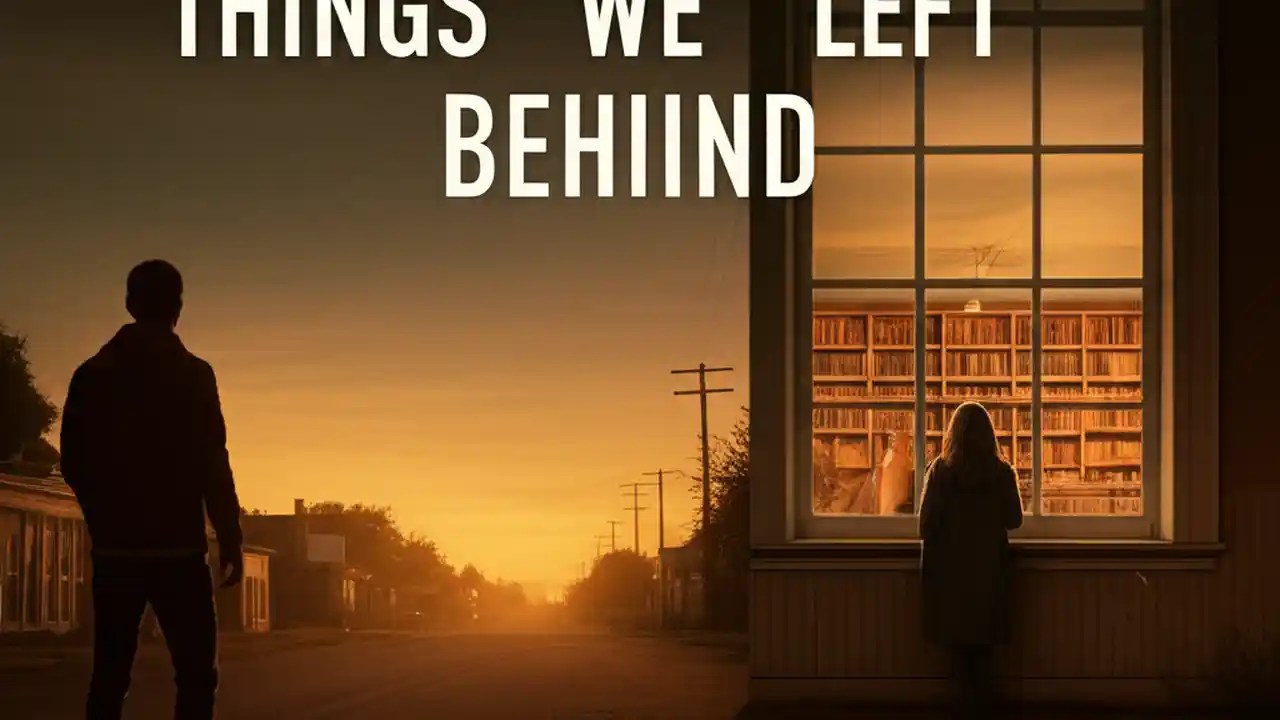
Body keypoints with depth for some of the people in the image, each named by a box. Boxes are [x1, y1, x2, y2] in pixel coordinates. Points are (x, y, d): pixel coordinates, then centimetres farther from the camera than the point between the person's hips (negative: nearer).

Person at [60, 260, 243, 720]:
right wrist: (230, 540, -3)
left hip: (114, 547, 4)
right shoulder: (192, 374, -5)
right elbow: (212, 465, -10)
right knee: (195, 674, 1)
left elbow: (74, 464, 9)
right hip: (177, 547, -4)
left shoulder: (93, 374, 5)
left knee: (110, 674, 8)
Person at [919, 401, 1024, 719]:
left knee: (958, 644, 8)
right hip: (989, 566, 2)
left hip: (950, 567, -2)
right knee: (983, 644, 14)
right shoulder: (1002, 472, -7)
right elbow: (1014, 519, 2)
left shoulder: (941, 471, -11)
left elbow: (926, 523, -9)